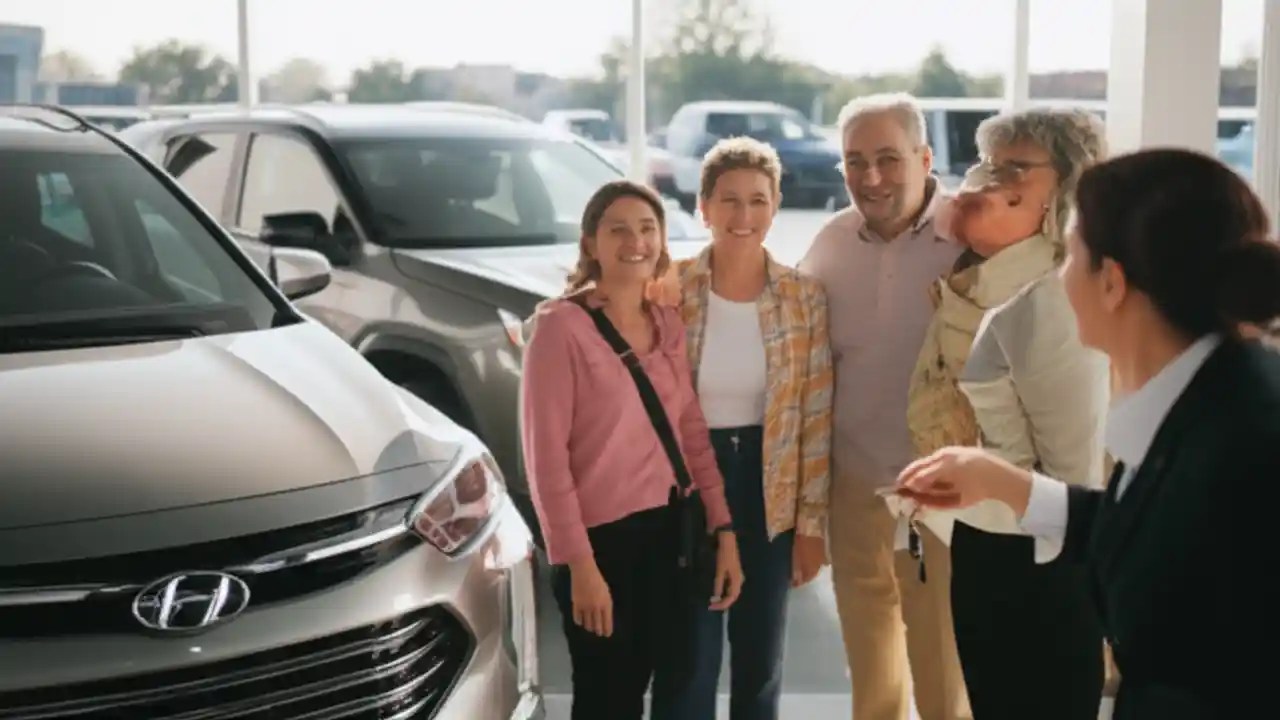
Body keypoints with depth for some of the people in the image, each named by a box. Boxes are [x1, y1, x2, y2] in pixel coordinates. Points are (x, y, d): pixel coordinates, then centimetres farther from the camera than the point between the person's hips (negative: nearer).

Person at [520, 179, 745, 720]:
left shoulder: (669, 324, 8)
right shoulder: (560, 325, -12)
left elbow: (693, 433, 10)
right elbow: (545, 453, -14)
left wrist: (724, 530, 3)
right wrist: (577, 562, -16)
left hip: (667, 531, 6)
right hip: (600, 538, -6)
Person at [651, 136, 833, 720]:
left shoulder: (805, 297, -3)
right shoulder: (669, 291, -7)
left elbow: (817, 417, -1)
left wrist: (812, 521, -2)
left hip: (770, 492, 2)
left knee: (761, 659, 14)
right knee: (690, 663, 3)